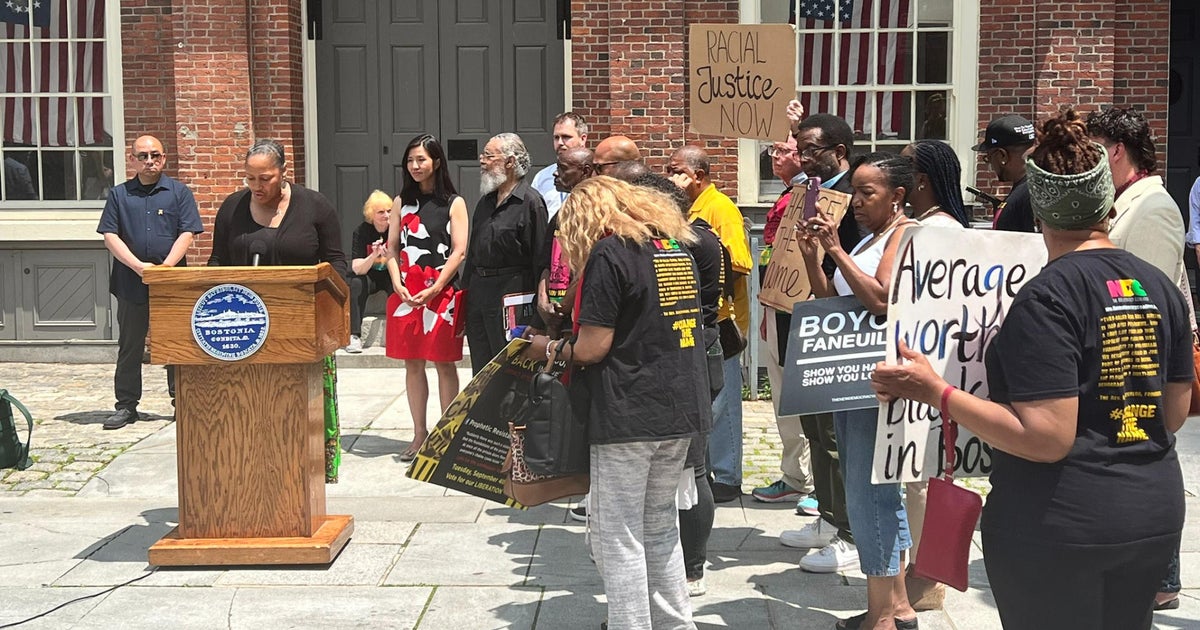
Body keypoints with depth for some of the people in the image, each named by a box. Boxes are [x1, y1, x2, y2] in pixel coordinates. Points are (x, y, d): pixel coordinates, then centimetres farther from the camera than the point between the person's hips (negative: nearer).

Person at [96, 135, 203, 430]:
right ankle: (126, 405, 15)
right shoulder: (119, 195, 8)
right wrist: (138, 266, -12)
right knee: (130, 346, 8)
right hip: (130, 282, 2)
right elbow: (110, 236, 1)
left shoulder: (179, 192, 4)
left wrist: (165, 267, -15)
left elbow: (187, 234, -4)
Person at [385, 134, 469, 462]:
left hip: (442, 292, -4)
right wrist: (398, 285, -6)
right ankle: (419, 433, 14)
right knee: (412, 363, 6)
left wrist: (433, 289, -14)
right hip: (406, 293, 4)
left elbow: (459, 251, -5)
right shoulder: (402, 202, 12)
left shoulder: (453, 203, 0)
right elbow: (392, 248, 10)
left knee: (444, 362, 0)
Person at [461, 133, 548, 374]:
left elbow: (540, 258, -13)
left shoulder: (530, 202, -9)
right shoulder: (486, 202, 16)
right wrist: (464, 290, 17)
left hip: (510, 295, -8)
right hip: (478, 291, 8)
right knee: (481, 369, 13)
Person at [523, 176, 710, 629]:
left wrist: (548, 348, 4)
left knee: (618, 538, 1)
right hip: (682, 408, 8)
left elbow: (592, 347, -14)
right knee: (660, 527, 19)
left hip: (630, 414, -8)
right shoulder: (677, 244, 12)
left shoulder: (609, 252, -10)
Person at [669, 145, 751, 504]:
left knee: (718, 403, -2)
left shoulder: (721, 208, -11)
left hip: (718, 323, -8)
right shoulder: (687, 209, 14)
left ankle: (726, 479, 7)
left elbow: (738, 265, -19)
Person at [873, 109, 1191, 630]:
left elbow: (1046, 438, -23)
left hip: (1060, 526, -7)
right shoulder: (1161, 288, 4)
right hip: (1156, 515, 7)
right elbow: (1175, 414, 12)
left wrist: (935, 392, -20)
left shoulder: (1047, 296, -18)